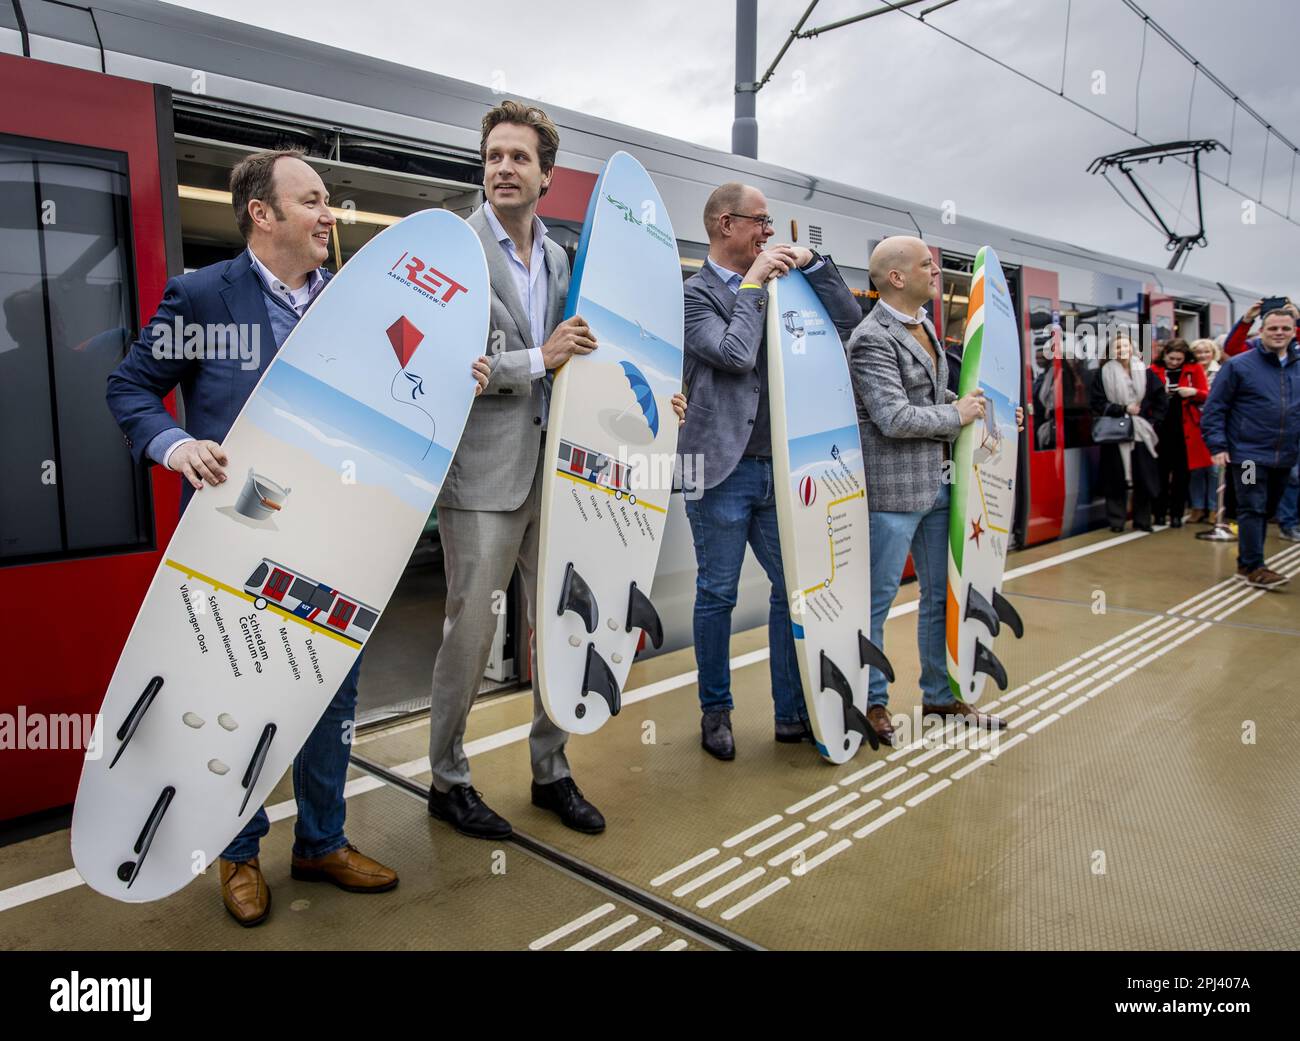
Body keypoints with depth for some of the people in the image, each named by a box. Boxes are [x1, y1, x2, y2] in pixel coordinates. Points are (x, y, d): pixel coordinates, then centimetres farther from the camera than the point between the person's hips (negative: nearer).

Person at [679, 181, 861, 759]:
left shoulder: (778, 287, 14)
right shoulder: (695, 292, -3)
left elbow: (848, 321, 12)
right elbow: (735, 353, -18)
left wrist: (812, 264, 3)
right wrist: (753, 284, -7)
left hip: (779, 467, 6)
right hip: (723, 471, -5)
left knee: (794, 587, 8)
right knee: (717, 595, 5)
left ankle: (792, 713, 20)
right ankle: (715, 712, 21)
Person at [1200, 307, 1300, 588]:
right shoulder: (1238, 365, -5)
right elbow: (1214, 408, -5)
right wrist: (1217, 446, -12)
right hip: (1249, 454, -5)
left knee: (1267, 511, 12)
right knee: (1252, 510, -6)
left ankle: (1248, 562, 24)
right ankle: (1253, 567, 0)